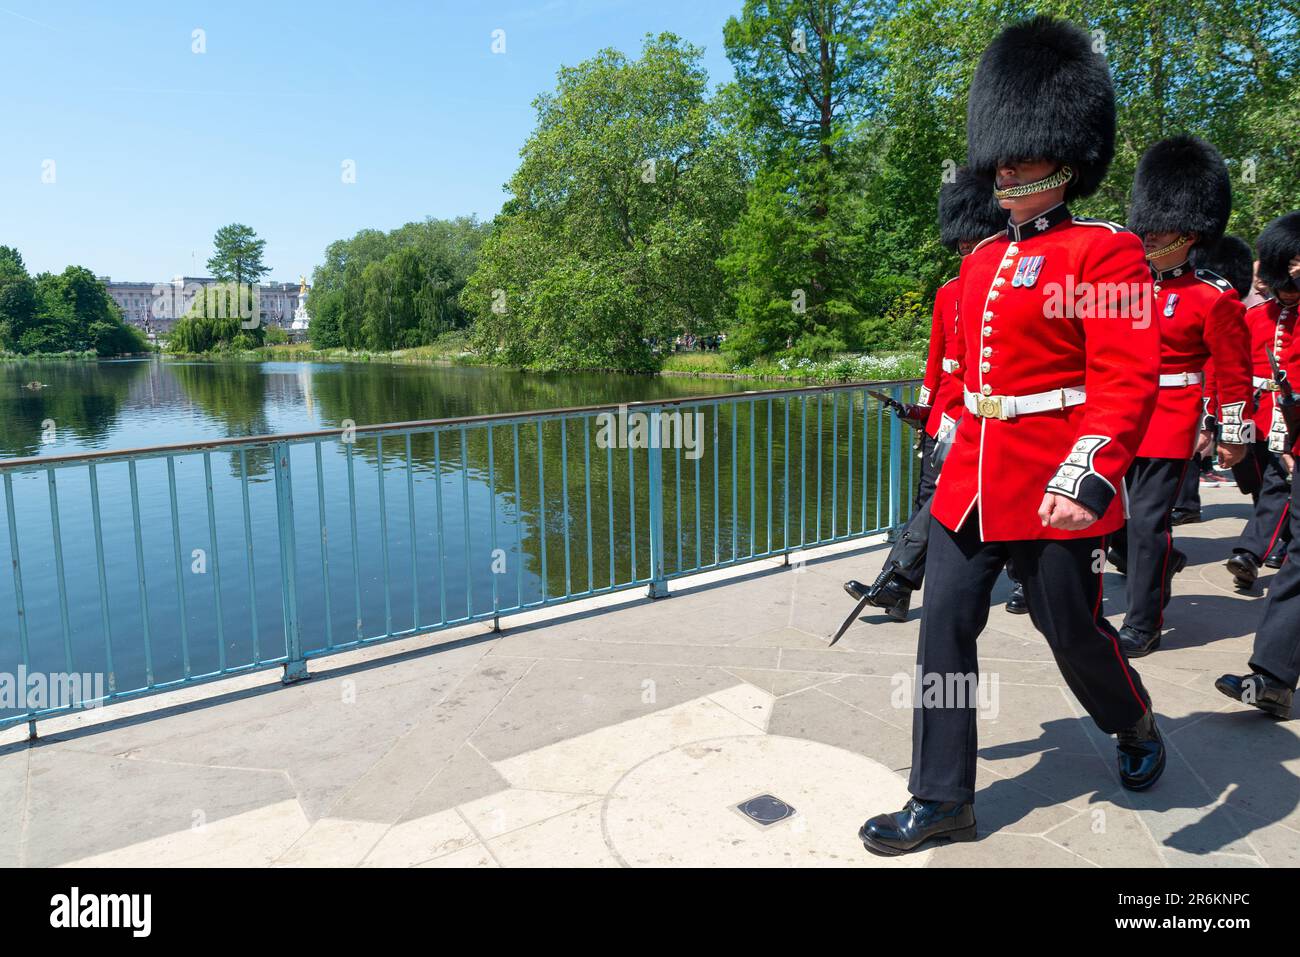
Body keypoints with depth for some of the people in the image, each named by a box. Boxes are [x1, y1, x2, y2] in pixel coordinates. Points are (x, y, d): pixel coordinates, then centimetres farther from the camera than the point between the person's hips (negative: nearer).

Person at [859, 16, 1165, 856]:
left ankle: (1139, 728, 45)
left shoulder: (1105, 251, -7)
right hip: (971, 482, 6)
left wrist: (1090, 477, -31)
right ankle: (942, 800, 17)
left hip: (1055, 492, -6)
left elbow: (1128, 378, -18)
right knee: (945, 629, 4)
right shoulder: (980, 261, 13)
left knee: (1075, 633, 11)